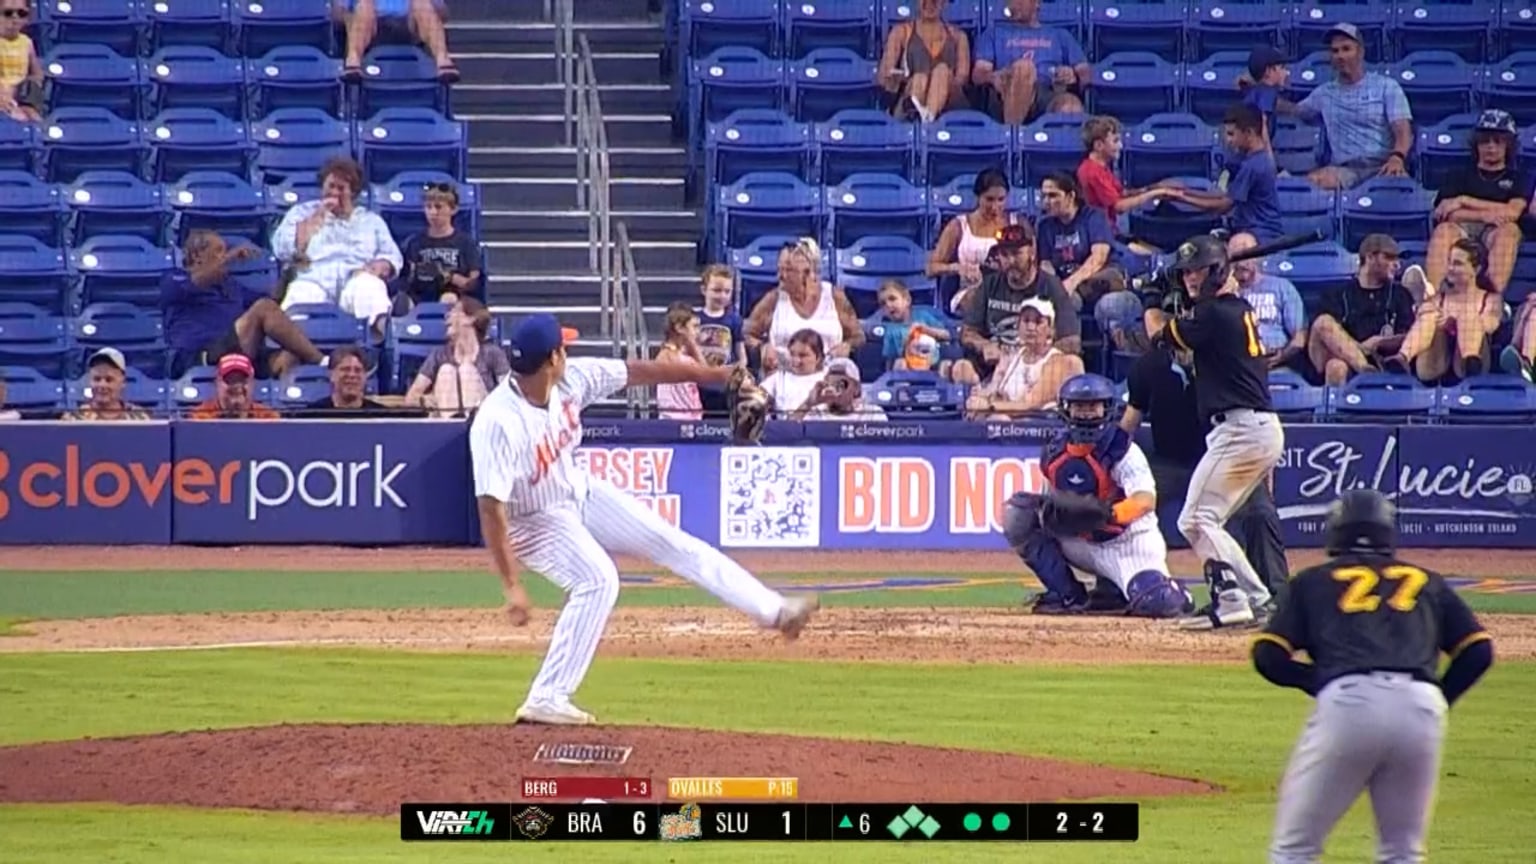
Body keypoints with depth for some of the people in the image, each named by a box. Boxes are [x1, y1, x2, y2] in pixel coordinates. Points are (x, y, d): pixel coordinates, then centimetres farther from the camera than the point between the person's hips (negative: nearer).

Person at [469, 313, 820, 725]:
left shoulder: (569, 380, -16)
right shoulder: (498, 423, -35)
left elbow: (634, 372, -2)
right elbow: (491, 509, -36)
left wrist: (711, 374, 4)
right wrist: (512, 587, -37)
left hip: (579, 491, 7)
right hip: (535, 519, -7)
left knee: (667, 541, 8)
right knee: (597, 580, -25)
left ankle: (773, 609, 18)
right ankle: (546, 701, -19)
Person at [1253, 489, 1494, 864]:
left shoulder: (1314, 581, 20)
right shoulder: (1427, 583, 25)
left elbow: (1269, 656, 10)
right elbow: (1478, 650, 15)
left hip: (1347, 704, -2)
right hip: (1421, 706, 2)